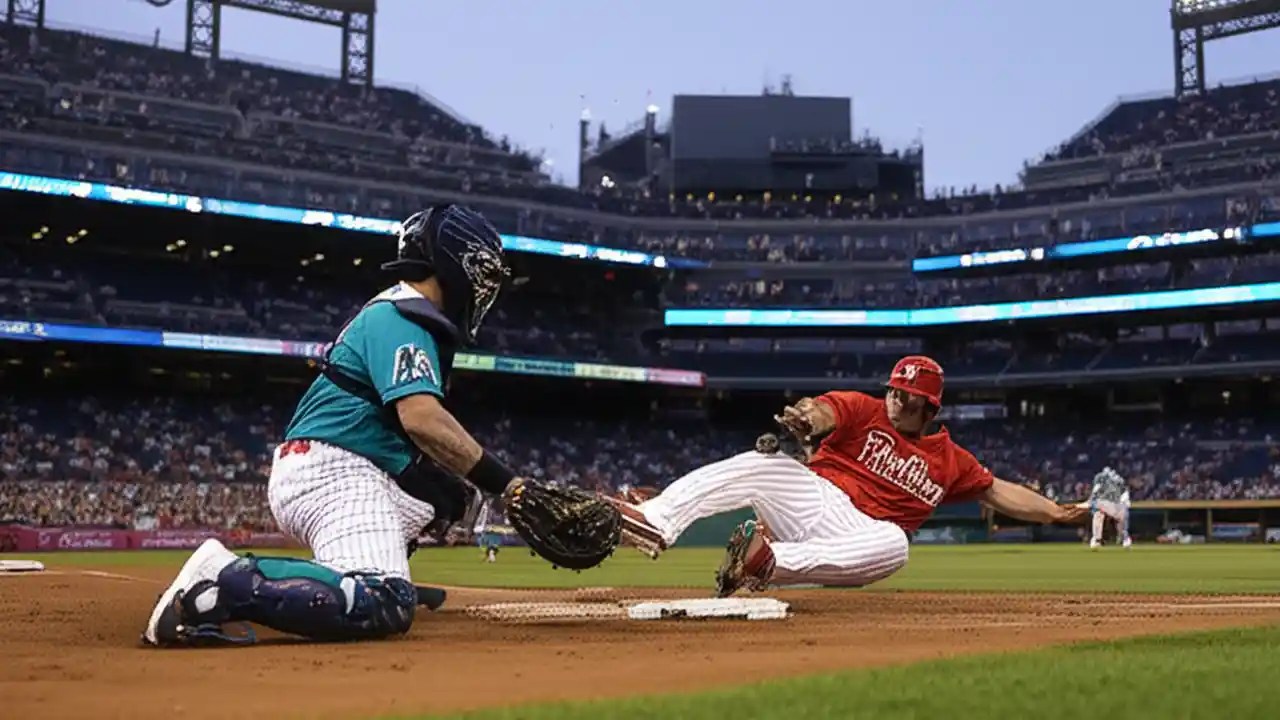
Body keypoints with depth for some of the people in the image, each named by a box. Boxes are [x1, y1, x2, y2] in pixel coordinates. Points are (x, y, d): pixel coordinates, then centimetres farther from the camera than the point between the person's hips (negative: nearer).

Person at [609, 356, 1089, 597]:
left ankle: (770, 561, -42)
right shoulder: (863, 410, 8)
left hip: (856, 534, 1)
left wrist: (1058, 513, 8)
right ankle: (654, 523, -46)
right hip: (812, 495, -1)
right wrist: (808, 416, -38)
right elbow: (825, 412, -12)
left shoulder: (949, 460, 18)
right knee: (758, 464, -29)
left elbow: (999, 492, 21)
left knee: (893, 545, -35)